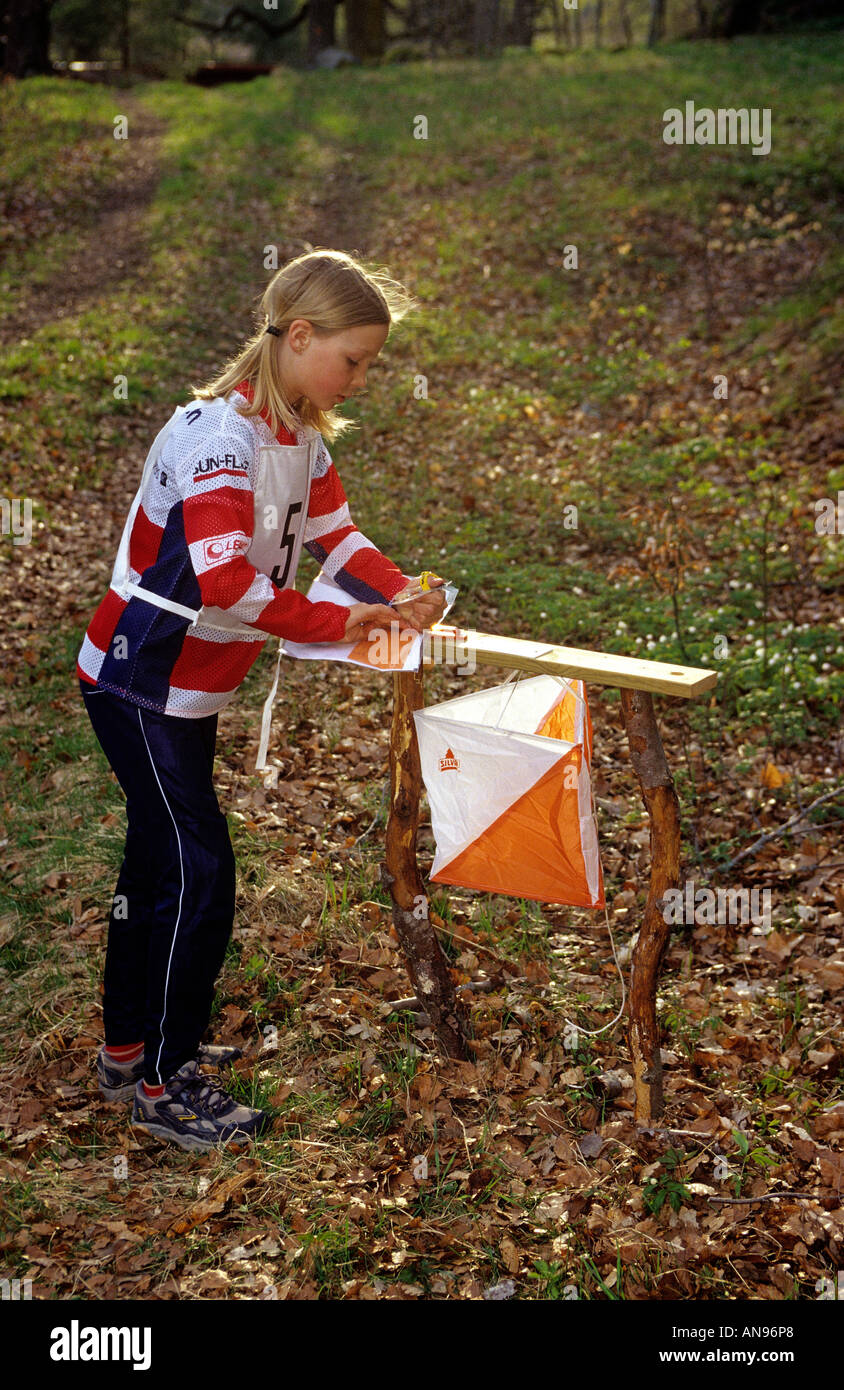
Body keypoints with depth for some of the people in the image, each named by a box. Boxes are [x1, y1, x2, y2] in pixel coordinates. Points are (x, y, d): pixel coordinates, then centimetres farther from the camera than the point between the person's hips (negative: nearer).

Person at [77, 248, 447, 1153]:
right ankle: (162, 1085, 9)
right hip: (141, 681, -9)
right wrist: (338, 625, -28)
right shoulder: (220, 434, -26)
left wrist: (398, 589, -10)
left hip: (191, 687, 9)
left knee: (162, 859, 16)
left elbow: (332, 530, 9)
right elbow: (225, 584, -35)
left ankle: (128, 1052, 31)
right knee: (197, 869, -5)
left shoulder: (301, 434, 4)